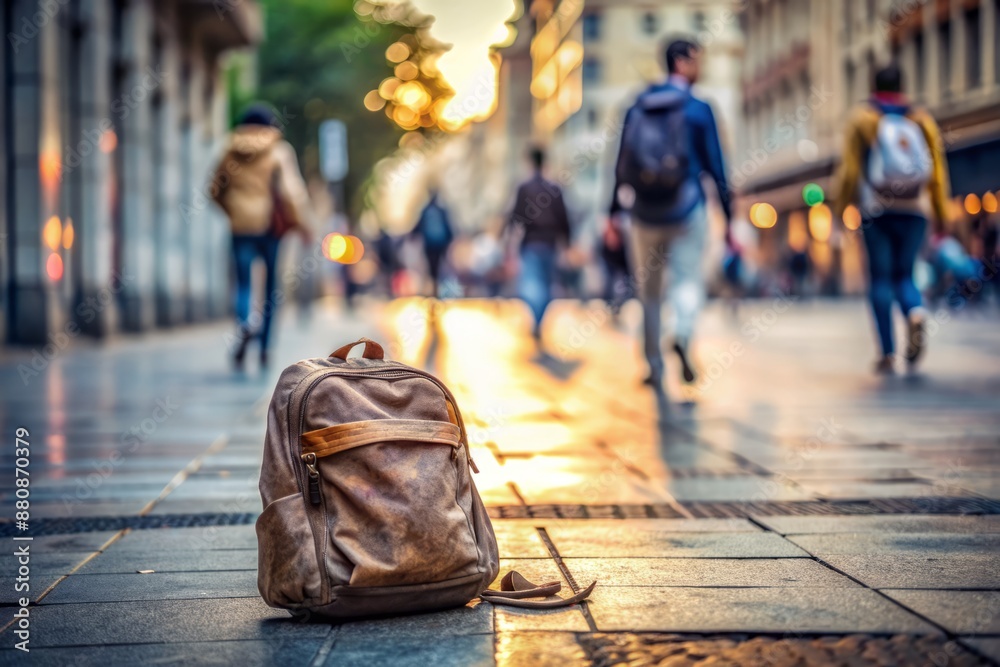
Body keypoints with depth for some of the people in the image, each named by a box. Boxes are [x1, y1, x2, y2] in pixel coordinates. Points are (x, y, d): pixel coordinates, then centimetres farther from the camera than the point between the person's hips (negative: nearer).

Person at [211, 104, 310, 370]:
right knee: (273, 286, 10)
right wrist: (300, 221, -6)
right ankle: (265, 348, 12)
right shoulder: (279, 152, -4)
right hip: (271, 226, -1)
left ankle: (243, 325, -28)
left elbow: (217, 191, 10)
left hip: (241, 227, 2)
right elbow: (289, 191, -15)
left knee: (243, 283, 4)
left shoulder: (230, 153, 5)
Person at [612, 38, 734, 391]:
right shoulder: (698, 110, -4)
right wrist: (728, 220, 0)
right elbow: (715, 168, -5)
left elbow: (622, 165, 6)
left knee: (648, 289, 12)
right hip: (685, 210, -3)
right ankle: (682, 335, -23)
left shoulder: (638, 107, 6)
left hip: (644, 213, 3)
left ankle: (654, 366, 14)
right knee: (688, 279, 6)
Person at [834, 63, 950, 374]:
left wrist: (841, 206, 4)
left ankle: (888, 353, -4)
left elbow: (850, 168, -3)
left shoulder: (861, 118, 4)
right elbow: (938, 170, 6)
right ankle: (915, 312, -20)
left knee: (880, 278, 2)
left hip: (877, 211, -2)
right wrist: (941, 214, 9)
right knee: (904, 274, 14)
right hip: (914, 211, 2)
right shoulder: (922, 119, 10)